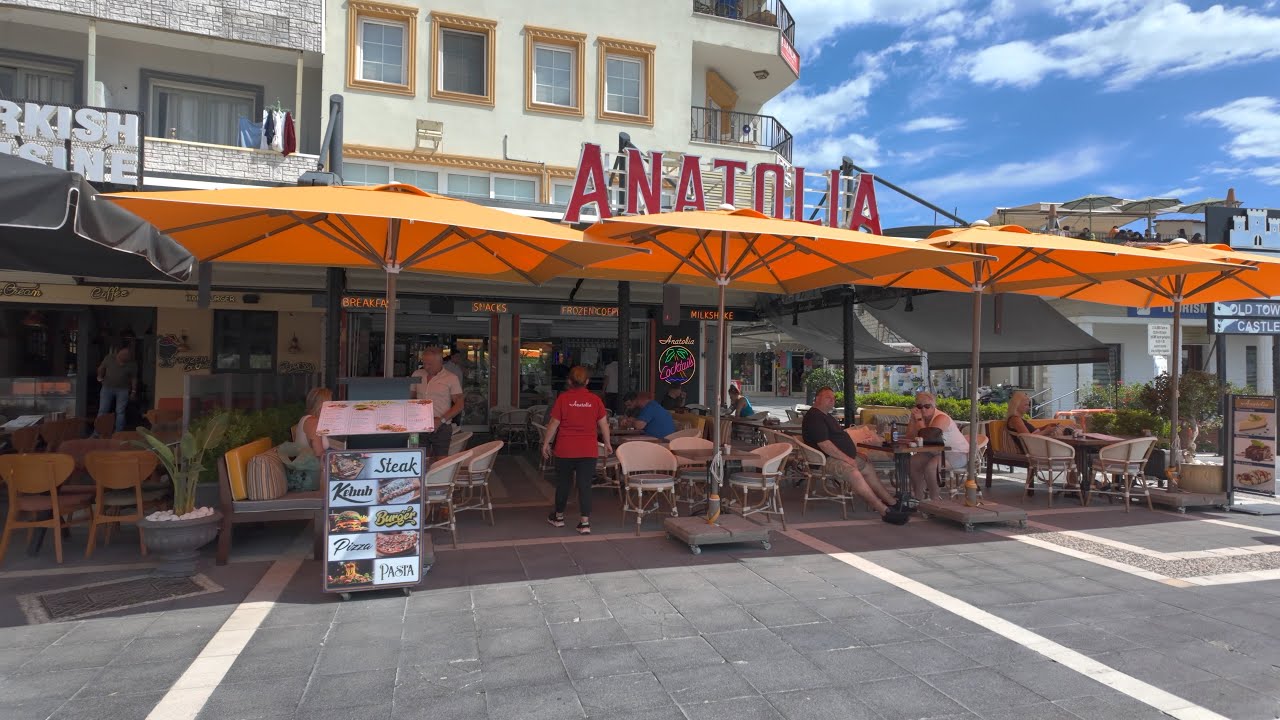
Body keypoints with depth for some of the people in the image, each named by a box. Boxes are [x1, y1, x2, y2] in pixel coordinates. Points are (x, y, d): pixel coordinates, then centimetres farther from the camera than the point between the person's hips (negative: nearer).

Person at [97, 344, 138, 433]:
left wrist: (133, 391, 1)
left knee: (120, 412, 0)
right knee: (102, 411, 1)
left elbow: (134, 378, 0)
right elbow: (101, 368, 10)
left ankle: (118, 433, 6)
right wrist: (100, 378, 6)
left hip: (123, 390, -1)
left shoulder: (132, 364, -8)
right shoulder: (109, 358, -8)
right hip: (107, 387, 1)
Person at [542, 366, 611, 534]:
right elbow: (603, 423, 3)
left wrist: (546, 443, 7)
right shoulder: (595, 399, -2)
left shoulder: (563, 398, -6)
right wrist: (607, 443, 16)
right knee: (585, 485, 3)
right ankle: (585, 522, 0)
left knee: (563, 483, 15)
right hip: (588, 450, 0)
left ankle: (558, 516, 32)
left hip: (565, 450, 0)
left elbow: (554, 423, -4)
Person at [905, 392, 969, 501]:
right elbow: (910, 437, -5)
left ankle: (934, 499, -13)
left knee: (930, 466, -30)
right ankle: (918, 496, 10)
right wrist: (913, 419, -15)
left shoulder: (941, 418, -23)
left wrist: (919, 419, -27)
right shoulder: (923, 417, 1)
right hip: (938, 452, 9)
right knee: (912, 462, -1)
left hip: (958, 453, -9)